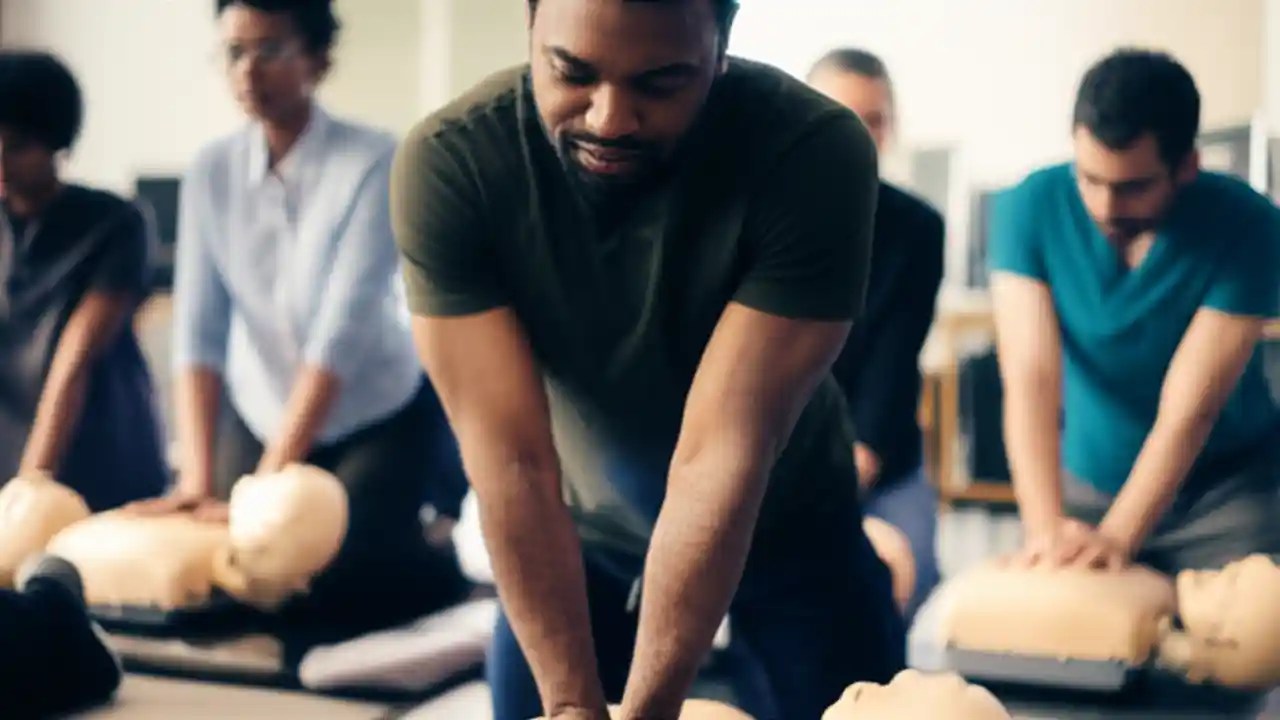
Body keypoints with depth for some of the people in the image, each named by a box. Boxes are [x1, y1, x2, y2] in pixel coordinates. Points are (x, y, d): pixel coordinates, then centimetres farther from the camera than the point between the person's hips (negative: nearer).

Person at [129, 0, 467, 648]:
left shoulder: (374, 163, -22)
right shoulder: (211, 172, -8)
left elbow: (343, 330, -27)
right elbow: (198, 329, -14)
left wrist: (268, 483, -30)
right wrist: (197, 480, -24)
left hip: (376, 417, -4)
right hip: (259, 413, 4)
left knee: (345, 586, -17)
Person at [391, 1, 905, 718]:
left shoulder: (815, 153, -30)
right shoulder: (448, 163, -26)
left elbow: (721, 454, -31)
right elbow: (512, 459, -26)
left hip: (785, 526, 0)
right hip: (577, 533, 1)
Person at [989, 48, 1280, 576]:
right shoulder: (1031, 208, -18)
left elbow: (1189, 409, -25)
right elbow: (1032, 378, -25)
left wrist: (1114, 538, -35)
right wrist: (1046, 526, -36)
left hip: (1227, 487, -1)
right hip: (1088, 480, 2)